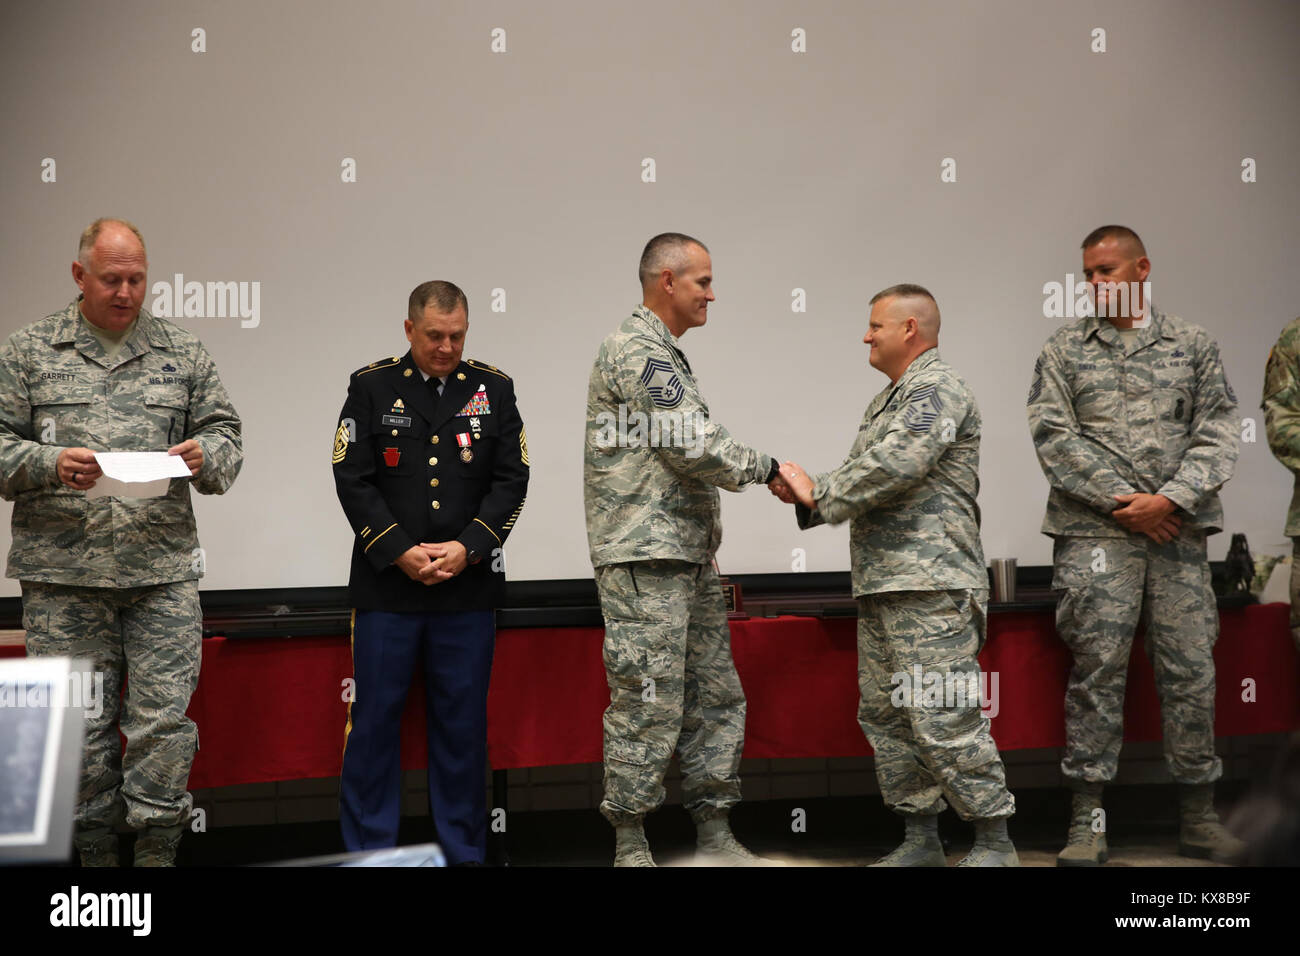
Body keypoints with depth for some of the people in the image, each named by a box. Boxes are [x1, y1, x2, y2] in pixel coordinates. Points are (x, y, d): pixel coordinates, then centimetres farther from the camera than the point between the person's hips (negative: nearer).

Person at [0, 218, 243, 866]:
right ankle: (94, 850, 18)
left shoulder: (182, 352, 11)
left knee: (165, 717, -3)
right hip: (62, 574, 0)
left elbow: (224, 436, 13)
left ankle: (157, 849, 9)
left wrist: (205, 455, -10)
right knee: (79, 725, 5)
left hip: (164, 569, 1)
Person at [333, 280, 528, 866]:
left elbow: (511, 480, 2)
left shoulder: (493, 389, 6)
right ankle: (369, 849, 12)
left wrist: (467, 548, -10)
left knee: (462, 721, 7)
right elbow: (352, 479, -3)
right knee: (375, 718, 1)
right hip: (387, 583, -1)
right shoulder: (372, 387, 2)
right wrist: (401, 552, -11)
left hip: (469, 586, 1)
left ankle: (463, 850, 18)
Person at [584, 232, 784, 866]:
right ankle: (631, 847, 3)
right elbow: (694, 446, -18)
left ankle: (715, 835, 18)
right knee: (649, 705, -6)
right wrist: (766, 468, -4)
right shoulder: (636, 350, -12)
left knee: (716, 696, 11)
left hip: (688, 556, 10)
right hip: (643, 557, -10)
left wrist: (705, 544, 20)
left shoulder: (664, 354, 21)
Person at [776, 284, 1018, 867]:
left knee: (943, 720, -11)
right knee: (884, 716, 11)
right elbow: (863, 480, 21)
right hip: (879, 587, 10)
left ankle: (995, 843, 0)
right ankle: (921, 840, 19)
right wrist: (809, 494, 1)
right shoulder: (887, 401, 23)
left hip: (929, 587, -10)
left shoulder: (937, 389, -8)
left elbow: (895, 465, -22)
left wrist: (819, 496, -11)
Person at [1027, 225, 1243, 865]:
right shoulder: (1065, 350, 8)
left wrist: (1171, 499, -11)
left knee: (1190, 669, 3)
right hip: (1094, 533, -1)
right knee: (1097, 668, -3)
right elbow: (1054, 437, -2)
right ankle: (1087, 822, 2)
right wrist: (1124, 500, -10)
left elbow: (1217, 435, 4)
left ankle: (1199, 818, 13)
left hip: (1177, 530, 2)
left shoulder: (1193, 346, 11)